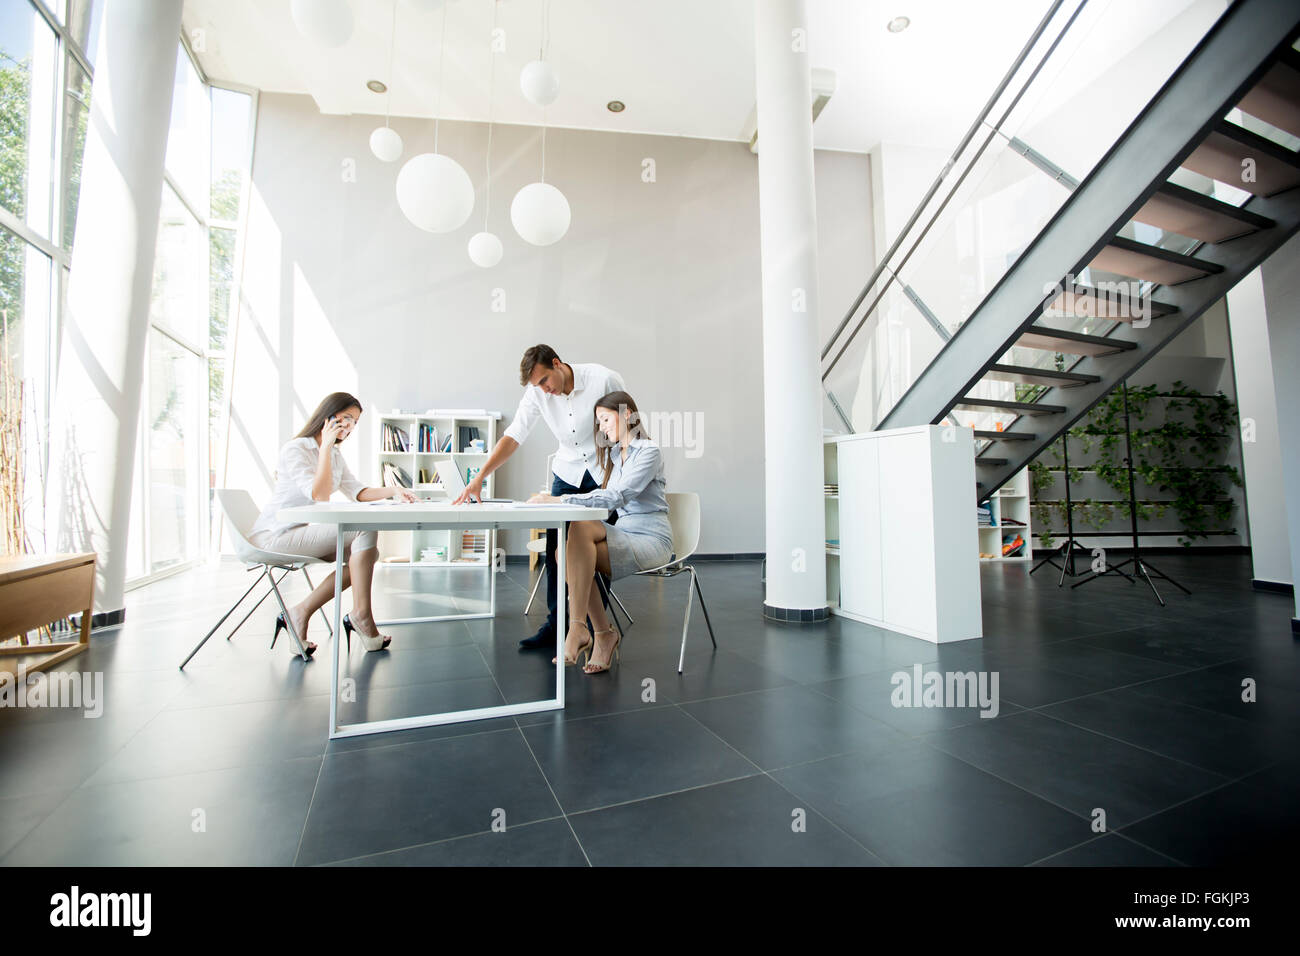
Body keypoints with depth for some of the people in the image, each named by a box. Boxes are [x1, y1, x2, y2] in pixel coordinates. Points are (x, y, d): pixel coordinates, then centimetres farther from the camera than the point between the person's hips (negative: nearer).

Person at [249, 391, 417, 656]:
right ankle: (361, 614, -18)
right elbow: (320, 495, -23)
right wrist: (326, 446, -20)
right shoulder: (295, 449, -12)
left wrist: (392, 491, -9)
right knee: (365, 528, -24)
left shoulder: (335, 455, 16)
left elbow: (357, 491, 9)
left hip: (304, 532, 9)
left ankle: (300, 613, -3)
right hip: (276, 536, -9)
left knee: (369, 552, -9)